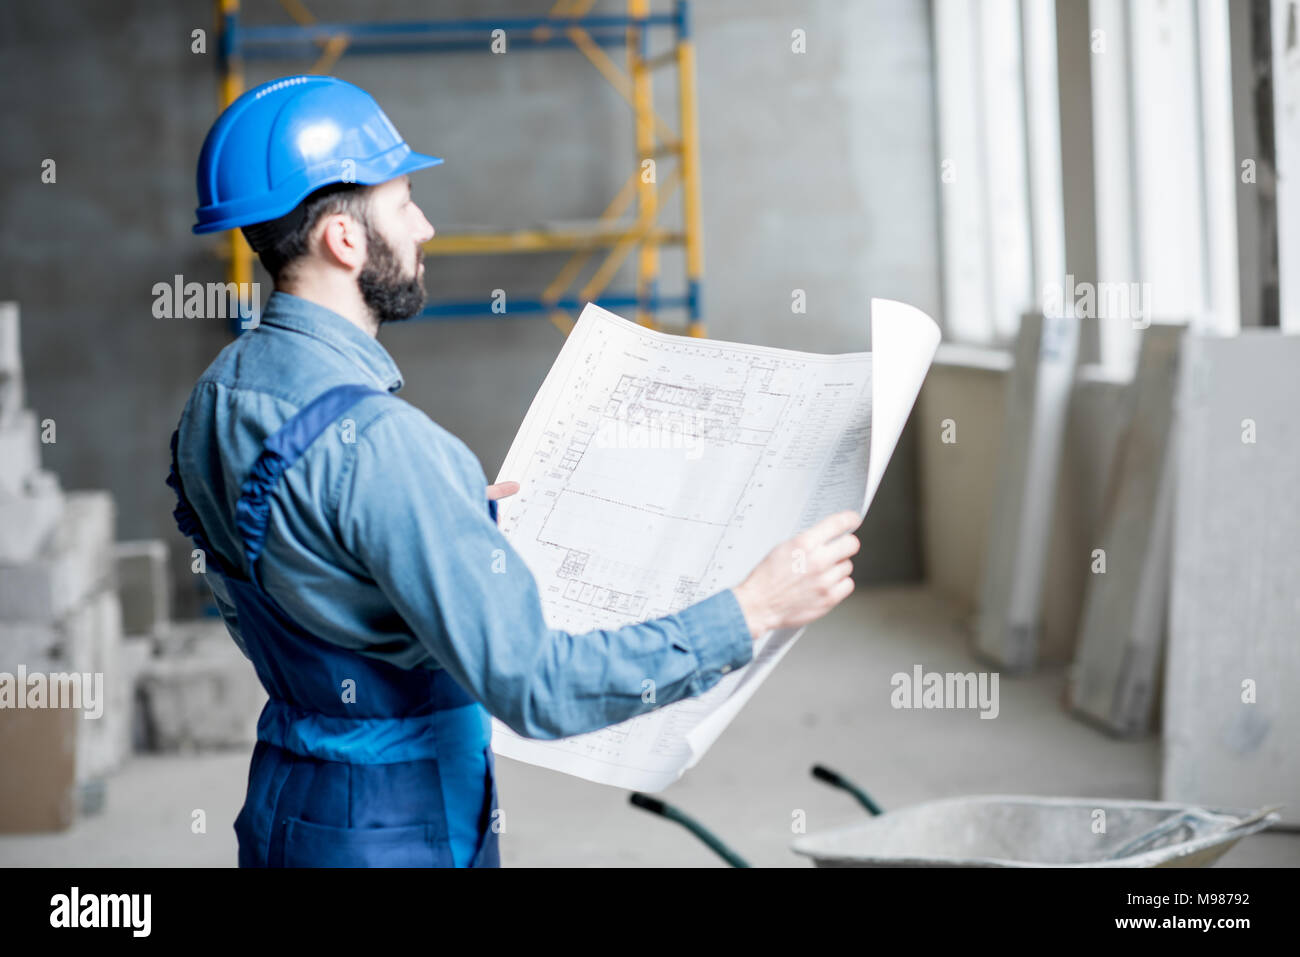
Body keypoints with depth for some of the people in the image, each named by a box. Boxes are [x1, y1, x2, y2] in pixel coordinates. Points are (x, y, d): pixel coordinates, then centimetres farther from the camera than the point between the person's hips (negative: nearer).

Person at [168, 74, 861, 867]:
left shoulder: (220, 395, 1)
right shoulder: (374, 443, -28)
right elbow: (537, 689, -30)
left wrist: (453, 513, 18)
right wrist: (754, 610, -25)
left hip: (287, 803, 9)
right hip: (392, 834, -9)